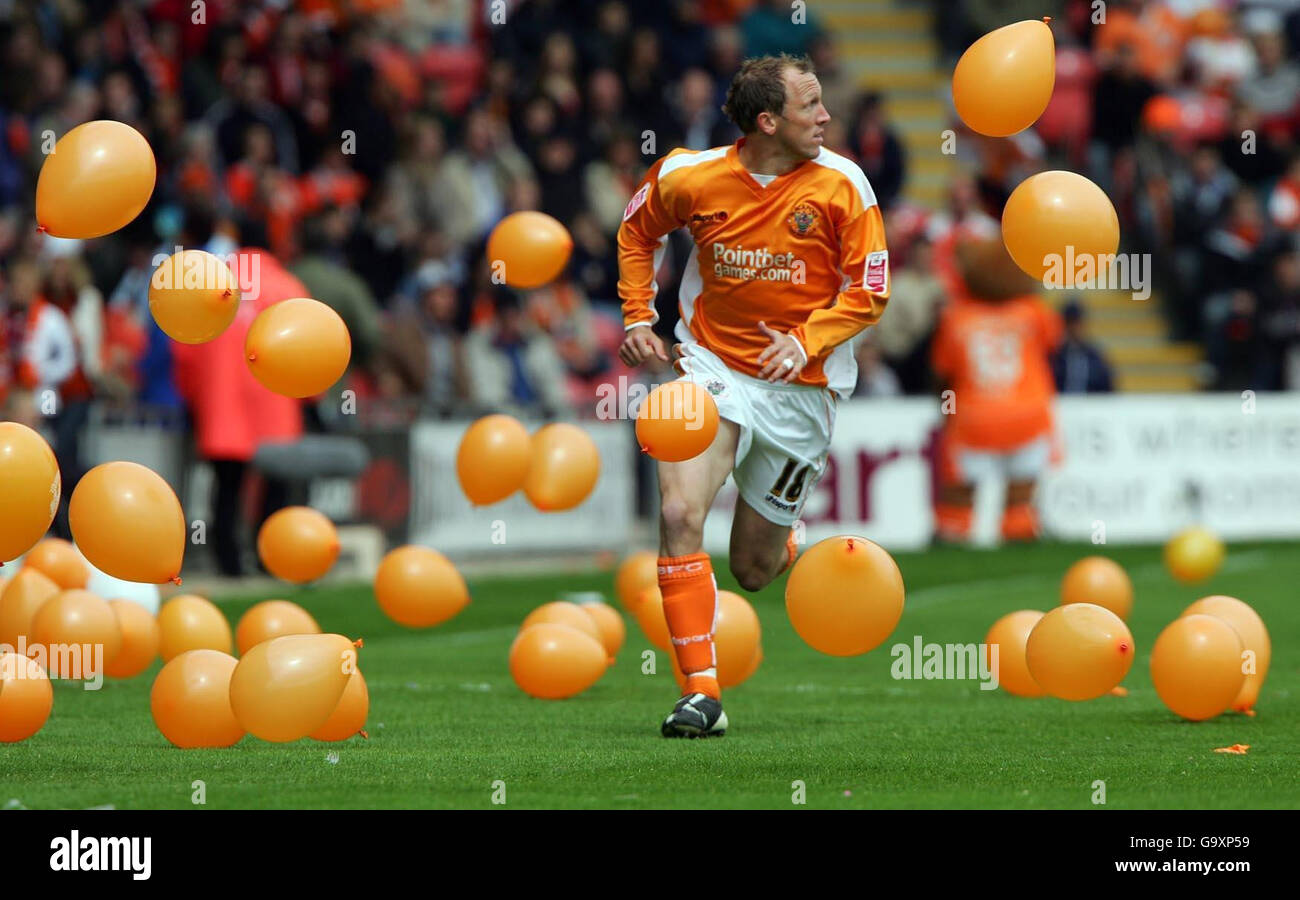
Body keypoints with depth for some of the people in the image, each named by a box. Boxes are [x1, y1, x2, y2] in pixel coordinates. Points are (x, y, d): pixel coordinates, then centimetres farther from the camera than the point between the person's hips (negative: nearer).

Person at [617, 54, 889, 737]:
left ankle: (787, 541, 48)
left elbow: (869, 291, -6)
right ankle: (701, 694, -19)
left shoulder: (840, 184, -10)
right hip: (712, 365, 0)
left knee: (753, 571, 8)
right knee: (679, 514, -23)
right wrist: (638, 318, 5)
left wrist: (806, 343, -20)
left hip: (800, 387, 0)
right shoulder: (690, 177, -8)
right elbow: (636, 232, 14)